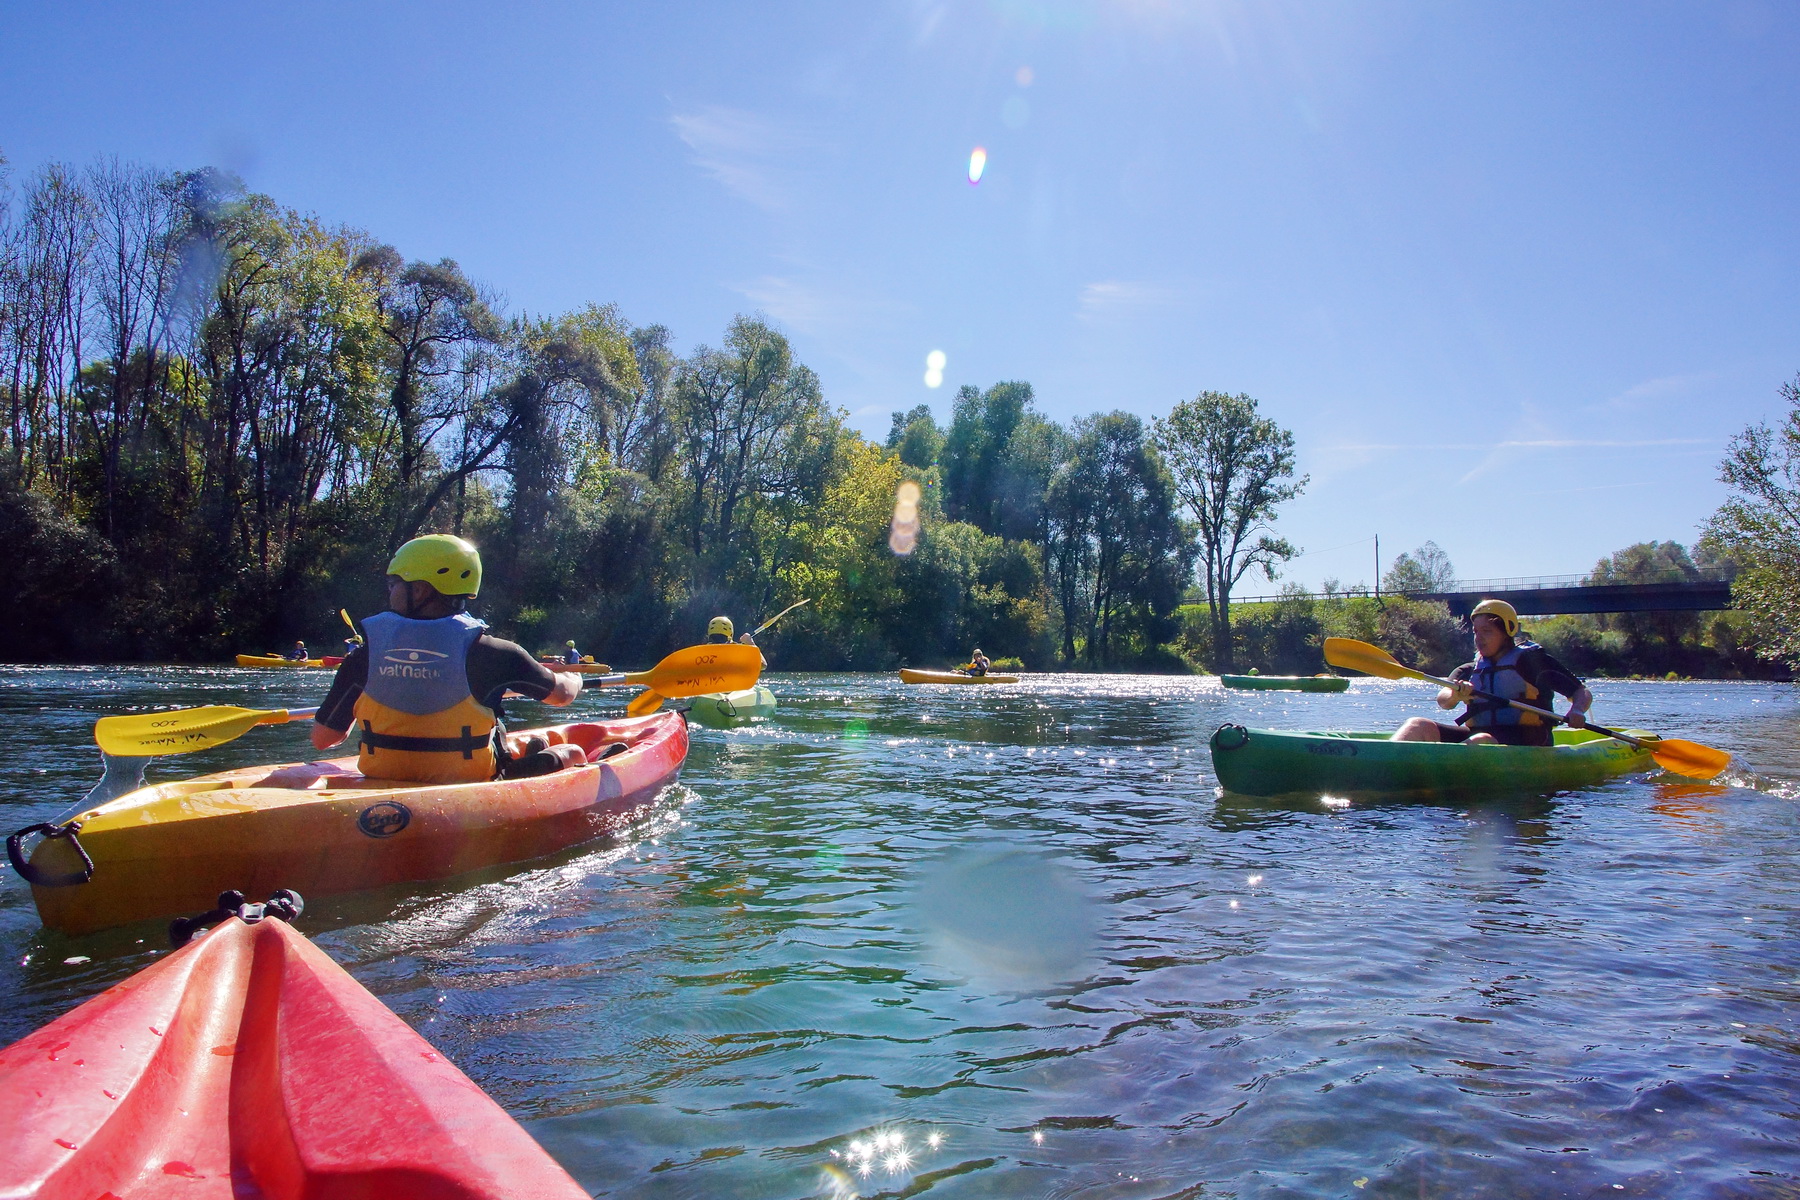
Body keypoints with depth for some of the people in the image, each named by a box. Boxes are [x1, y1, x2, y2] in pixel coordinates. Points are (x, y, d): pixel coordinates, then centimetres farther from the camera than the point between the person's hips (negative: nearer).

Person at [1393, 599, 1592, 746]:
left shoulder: (1532, 659, 8)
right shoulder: (1469, 671, 17)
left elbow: (1582, 692, 6)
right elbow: (1443, 701, -2)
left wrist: (1576, 711, -17)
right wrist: (1456, 694, -27)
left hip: (1523, 743, -4)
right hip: (1476, 733, 4)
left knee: (1481, 741, -37)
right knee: (1420, 726, -19)